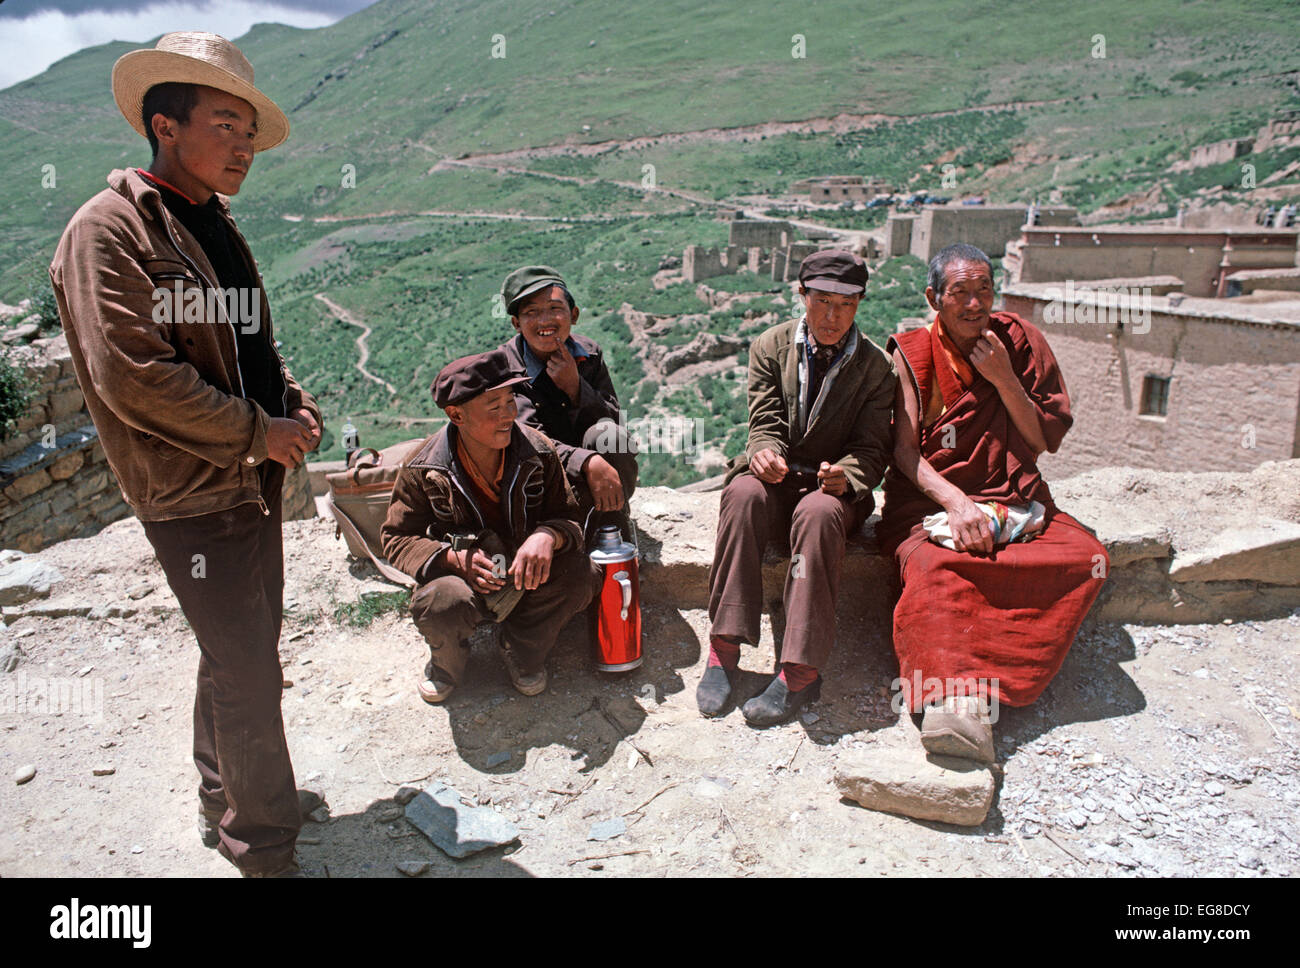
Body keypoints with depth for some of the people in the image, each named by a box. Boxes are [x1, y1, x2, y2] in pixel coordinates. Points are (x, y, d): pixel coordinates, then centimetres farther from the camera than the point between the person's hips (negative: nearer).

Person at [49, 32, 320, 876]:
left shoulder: (219, 234, 15)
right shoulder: (108, 230, -12)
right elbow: (133, 376, -21)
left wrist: (299, 408, 3)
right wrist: (259, 431, -16)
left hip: (257, 484, 9)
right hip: (193, 499, -9)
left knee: (240, 657, 20)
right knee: (248, 677, -2)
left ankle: (226, 805, 40)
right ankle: (263, 846, 17)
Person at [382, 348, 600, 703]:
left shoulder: (539, 452, -9)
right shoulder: (423, 470, -12)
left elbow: (570, 517, -3)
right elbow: (397, 538, -5)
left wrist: (548, 536, -30)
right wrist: (455, 558, -24)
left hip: (525, 578, 2)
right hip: (460, 575, -2)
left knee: (581, 575, -27)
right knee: (439, 605, -37)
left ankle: (524, 653, 4)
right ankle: (448, 662, 5)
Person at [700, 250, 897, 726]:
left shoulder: (876, 366, 2)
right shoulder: (770, 347, 4)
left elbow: (871, 448, -3)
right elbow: (765, 424, -2)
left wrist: (845, 477, -27)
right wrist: (763, 454, -27)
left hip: (833, 488, -1)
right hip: (775, 479, 1)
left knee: (818, 512, -37)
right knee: (743, 493, -34)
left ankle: (801, 671, -34)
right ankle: (723, 650, -32)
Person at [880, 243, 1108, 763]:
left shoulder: (1019, 340, 6)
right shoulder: (913, 352, 1)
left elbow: (1046, 440, 4)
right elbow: (904, 450, -7)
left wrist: (1003, 379, -10)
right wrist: (955, 501, -24)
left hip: (1014, 500, 3)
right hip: (930, 500, -2)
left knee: (1087, 558, -25)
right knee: (937, 565, -36)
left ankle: (974, 683, -29)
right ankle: (952, 698, -45)